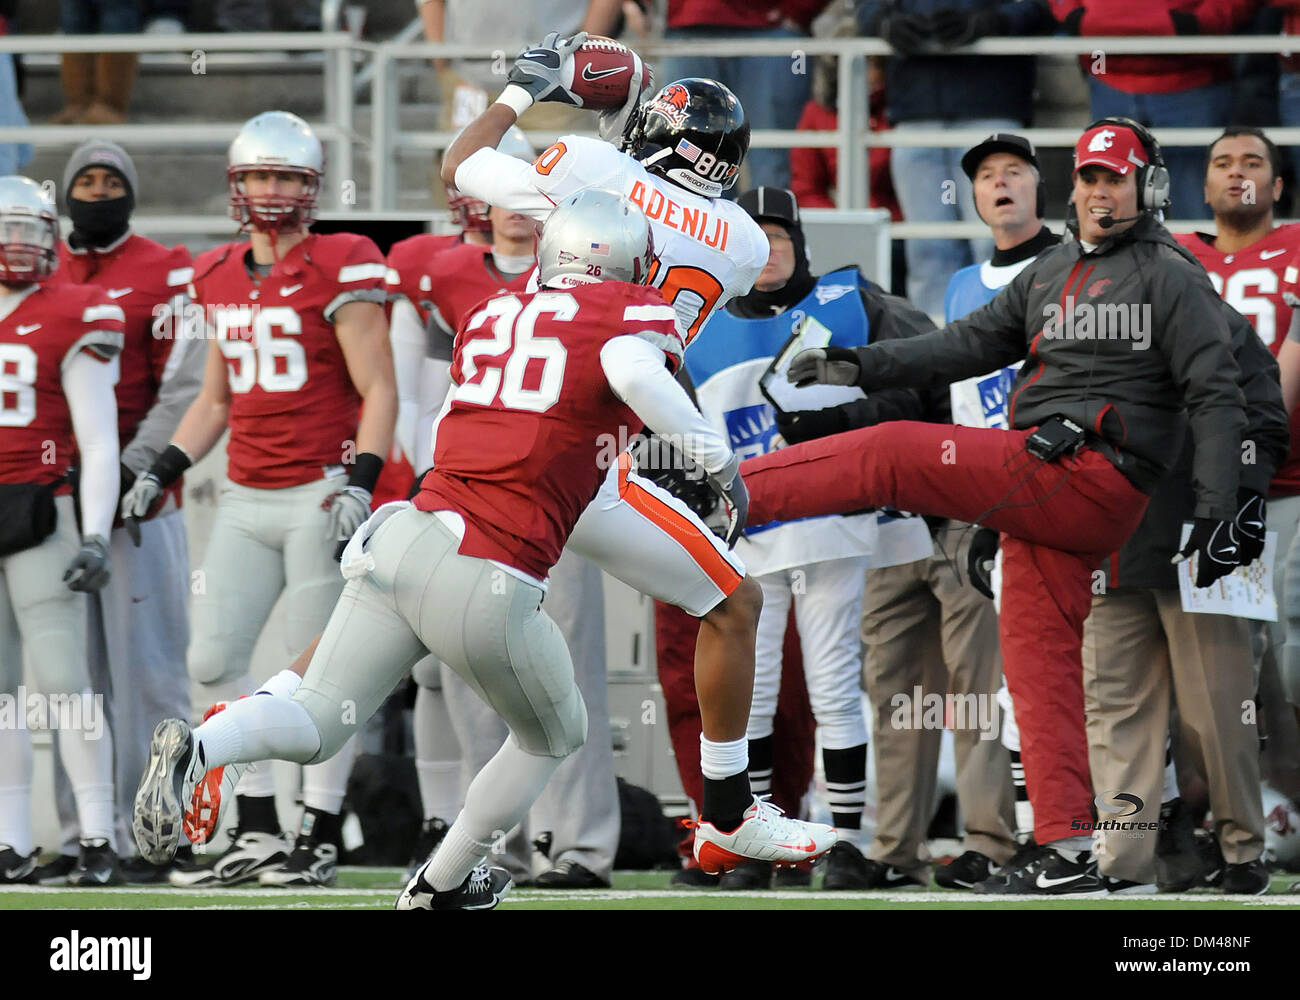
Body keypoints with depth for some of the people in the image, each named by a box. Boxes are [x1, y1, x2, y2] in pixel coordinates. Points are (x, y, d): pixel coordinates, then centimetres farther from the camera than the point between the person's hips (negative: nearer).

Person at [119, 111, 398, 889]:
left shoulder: (340, 272, -7)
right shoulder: (221, 279, 13)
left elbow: (379, 392, -10)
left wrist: (361, 481, -21)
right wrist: (165, 470, 14)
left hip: (320, 495, -7)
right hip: (247, 498, 7)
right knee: (214, 660, 3)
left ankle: (321, 838, 4)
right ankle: (258, 835, 9)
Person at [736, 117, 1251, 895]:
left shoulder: (1171, 276, -1)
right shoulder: (1051, 274, 23)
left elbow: (1216, 395, -7)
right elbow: (973, 342, 21)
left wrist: (1219, 513, -16)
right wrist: (864, 366, 9)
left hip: (1091, 479, -8)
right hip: (1040, 490, 8)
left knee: (892, 455, -11)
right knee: (1039, 658, 3)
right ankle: (1067, 858, 0)